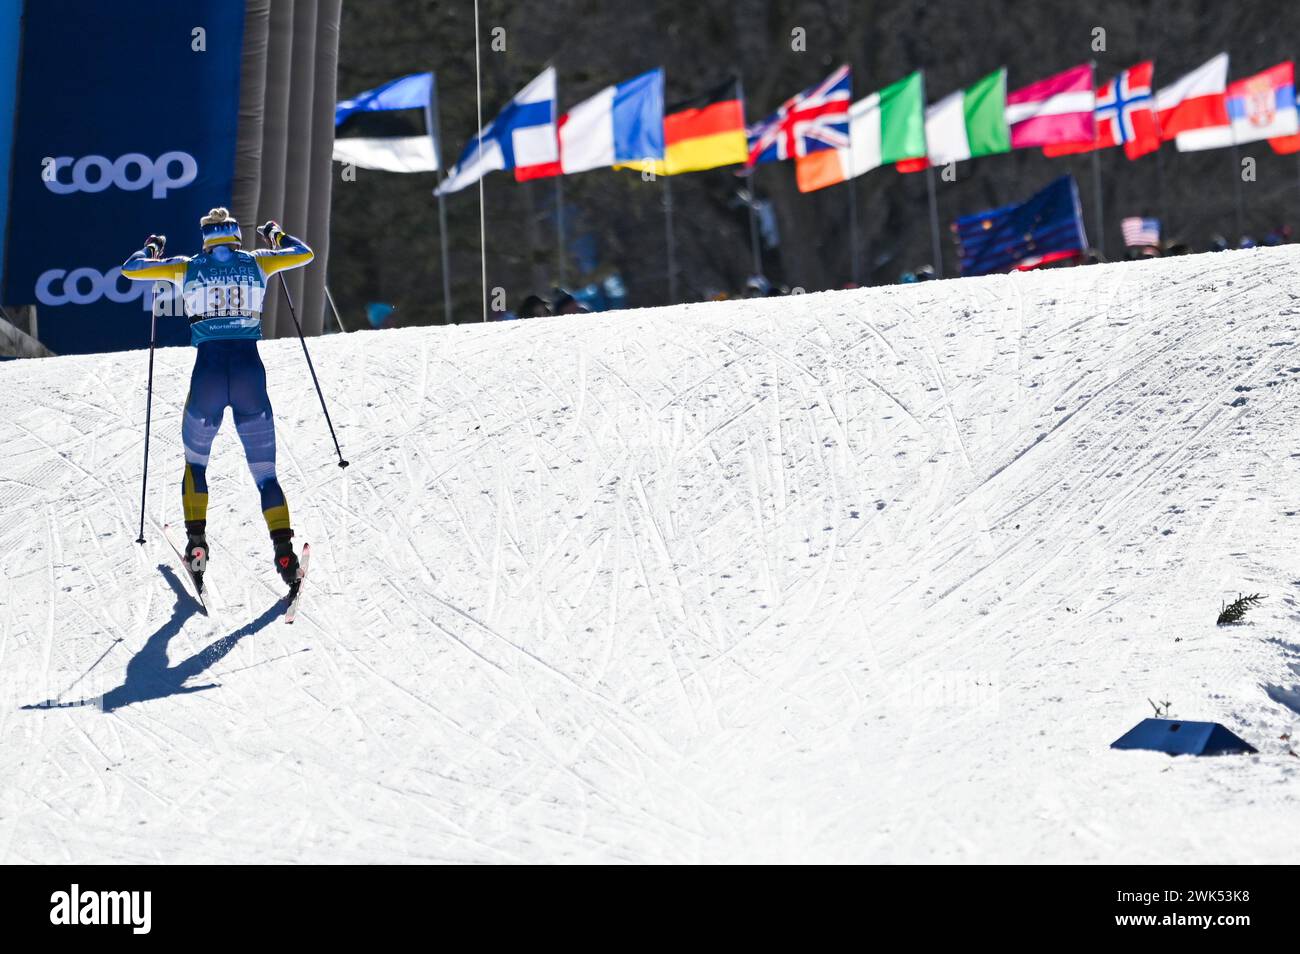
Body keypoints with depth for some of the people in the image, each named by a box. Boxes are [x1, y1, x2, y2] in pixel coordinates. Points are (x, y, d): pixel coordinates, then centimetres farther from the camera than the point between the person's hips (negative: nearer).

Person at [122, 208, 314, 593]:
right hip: (249, 369, 0)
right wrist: (276, 235, 41)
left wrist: (152, 249, 36)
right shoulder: (256, 262, 9)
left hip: (208, 371, 0)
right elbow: (304, 253, 24)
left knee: (195, 462, 23)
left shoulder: (188, 267, 8)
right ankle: (284, 551, -8)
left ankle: (196, 543, 11)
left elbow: (131, 268, 17)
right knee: (264, 472, 6)